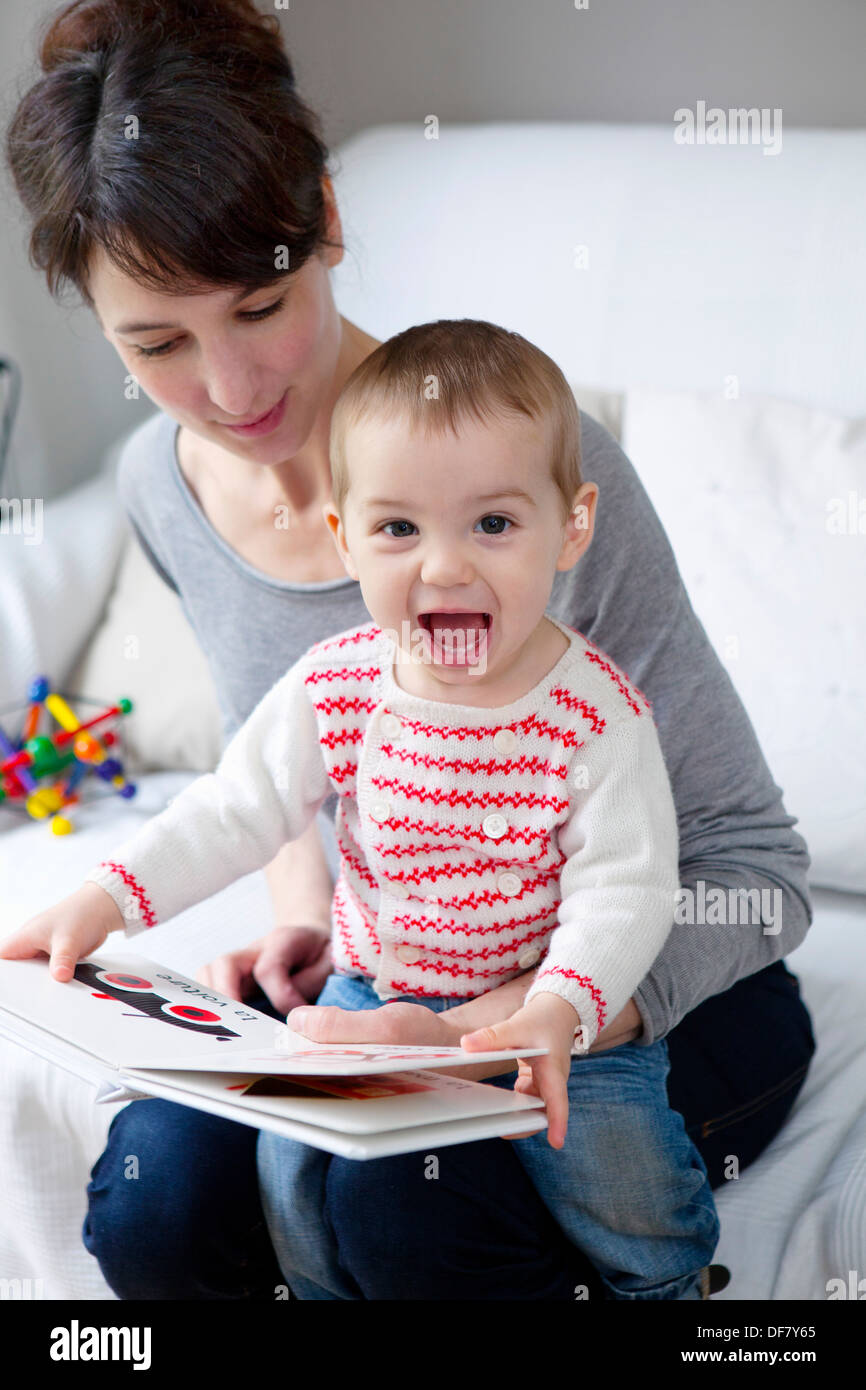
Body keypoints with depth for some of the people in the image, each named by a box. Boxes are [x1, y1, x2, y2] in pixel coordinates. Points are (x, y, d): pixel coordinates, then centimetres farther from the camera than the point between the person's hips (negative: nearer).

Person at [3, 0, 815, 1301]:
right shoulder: (164, 486, -6)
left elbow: (755, 866, -23)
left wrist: (490, 1034, -35)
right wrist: (305, 918, -5)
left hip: (656, 997, -4)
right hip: (392, 980, 5)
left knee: (403, 1196, -32)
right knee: (156, 1197, -21)